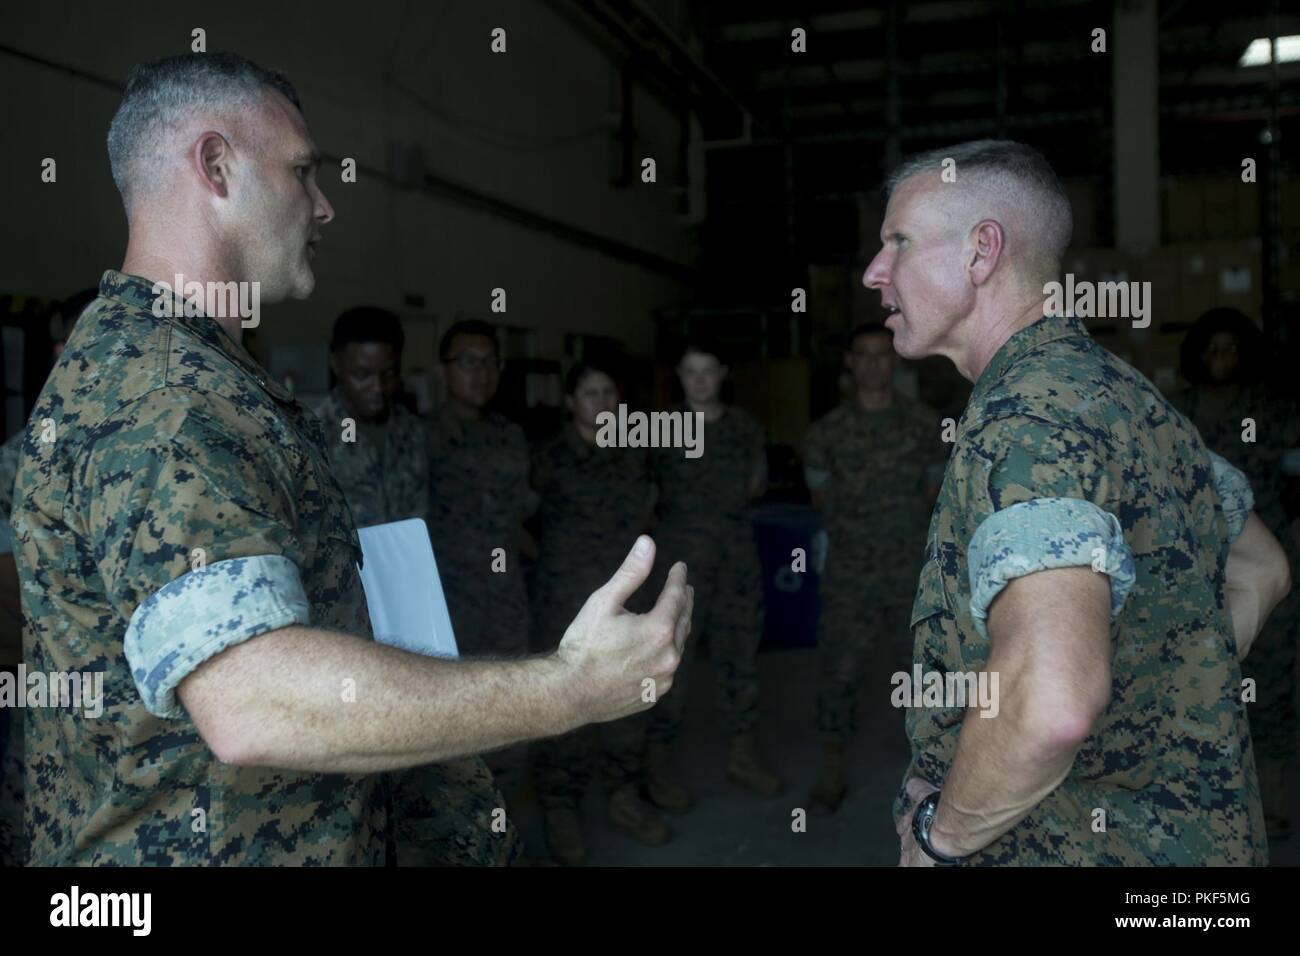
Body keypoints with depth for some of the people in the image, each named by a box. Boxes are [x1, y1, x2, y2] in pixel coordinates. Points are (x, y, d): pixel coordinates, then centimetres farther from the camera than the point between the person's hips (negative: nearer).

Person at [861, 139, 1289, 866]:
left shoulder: (1024, 411, -24)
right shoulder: (1125, 392, 6)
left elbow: (1050, 703, -38)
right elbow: (1262, 570, 20)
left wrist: (939, 831, -20)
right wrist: (1145, 721, 14)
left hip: (1090, 845, -9)